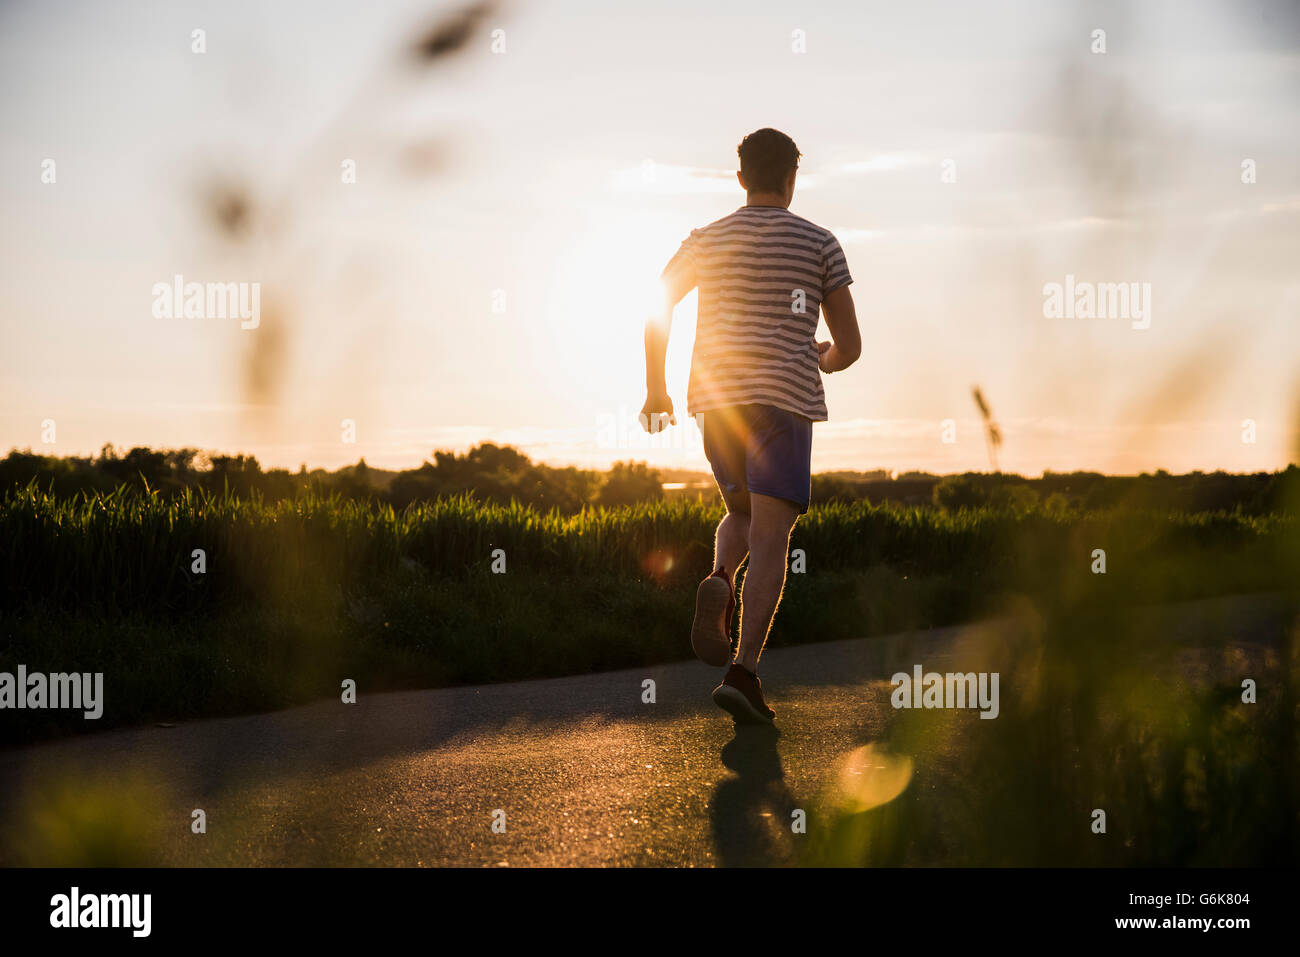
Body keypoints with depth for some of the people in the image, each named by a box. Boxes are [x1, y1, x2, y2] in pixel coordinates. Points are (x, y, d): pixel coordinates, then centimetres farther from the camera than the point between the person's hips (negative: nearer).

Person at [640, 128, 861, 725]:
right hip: (784, 401, -3)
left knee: (743, 514, 24)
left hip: (715, 400, 3)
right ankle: (743, 671, -23)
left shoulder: (707, 240, 11)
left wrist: (655, 387, 13)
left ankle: (718, 583, -10)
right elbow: (850, 346, 3)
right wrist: (825, 361, 26)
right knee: (770, 536, -7)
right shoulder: (819, 244, 5)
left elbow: (657, 309, 3)